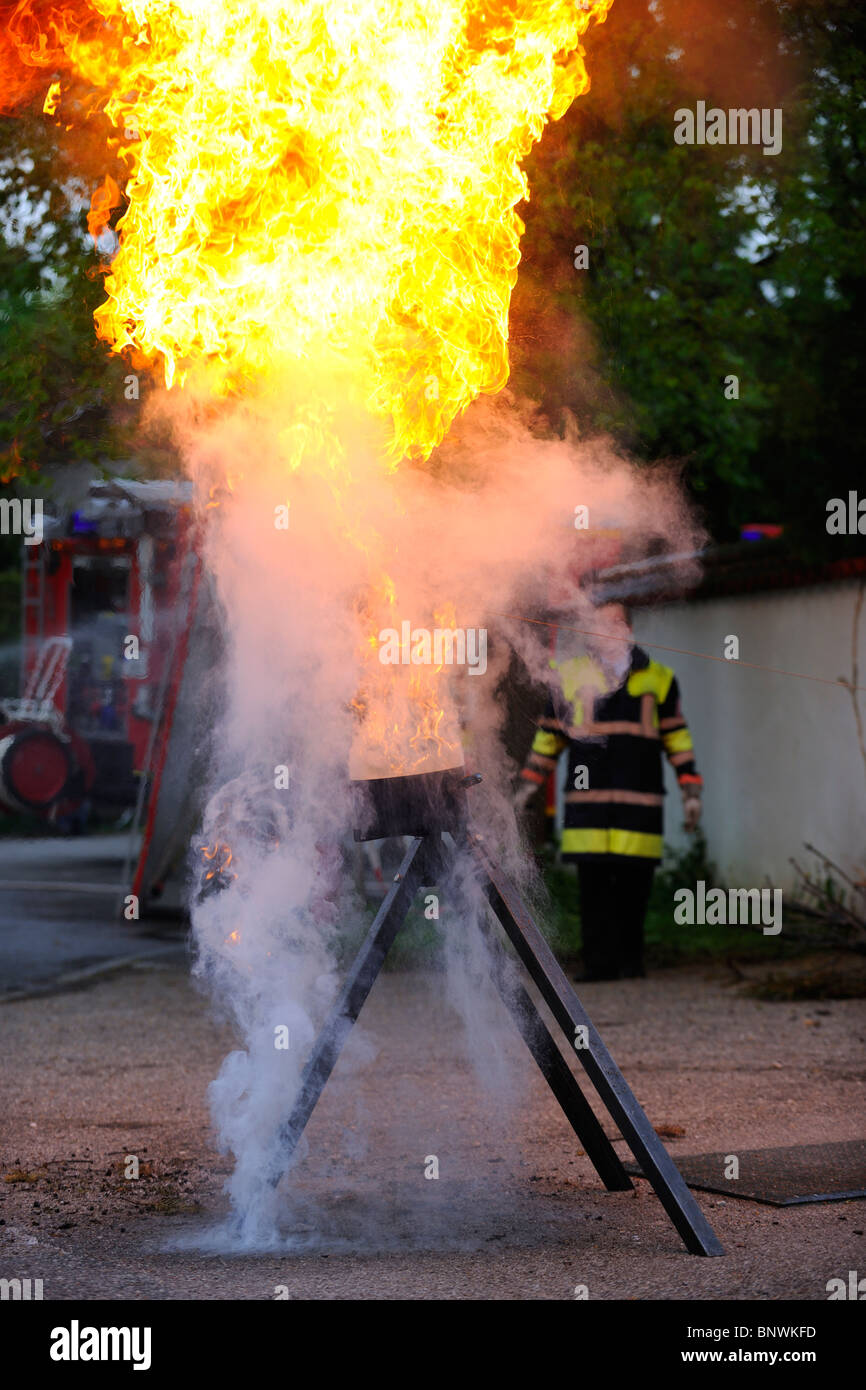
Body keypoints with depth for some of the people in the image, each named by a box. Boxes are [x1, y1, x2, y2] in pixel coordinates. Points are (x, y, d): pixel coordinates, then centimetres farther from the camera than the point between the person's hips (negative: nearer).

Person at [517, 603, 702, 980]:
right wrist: (528, 784, 15)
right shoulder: (572, 675, 10)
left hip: (640, 801, 0)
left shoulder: (658, 680, 11)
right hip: (587, 801, 0)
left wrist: (691, 792, 9)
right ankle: (600, 962, -1)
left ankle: (629, 960, 11)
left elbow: (677, 738, 14)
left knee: (634, 885, -1)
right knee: (594, 884, -6)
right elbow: (549, 733, 16)